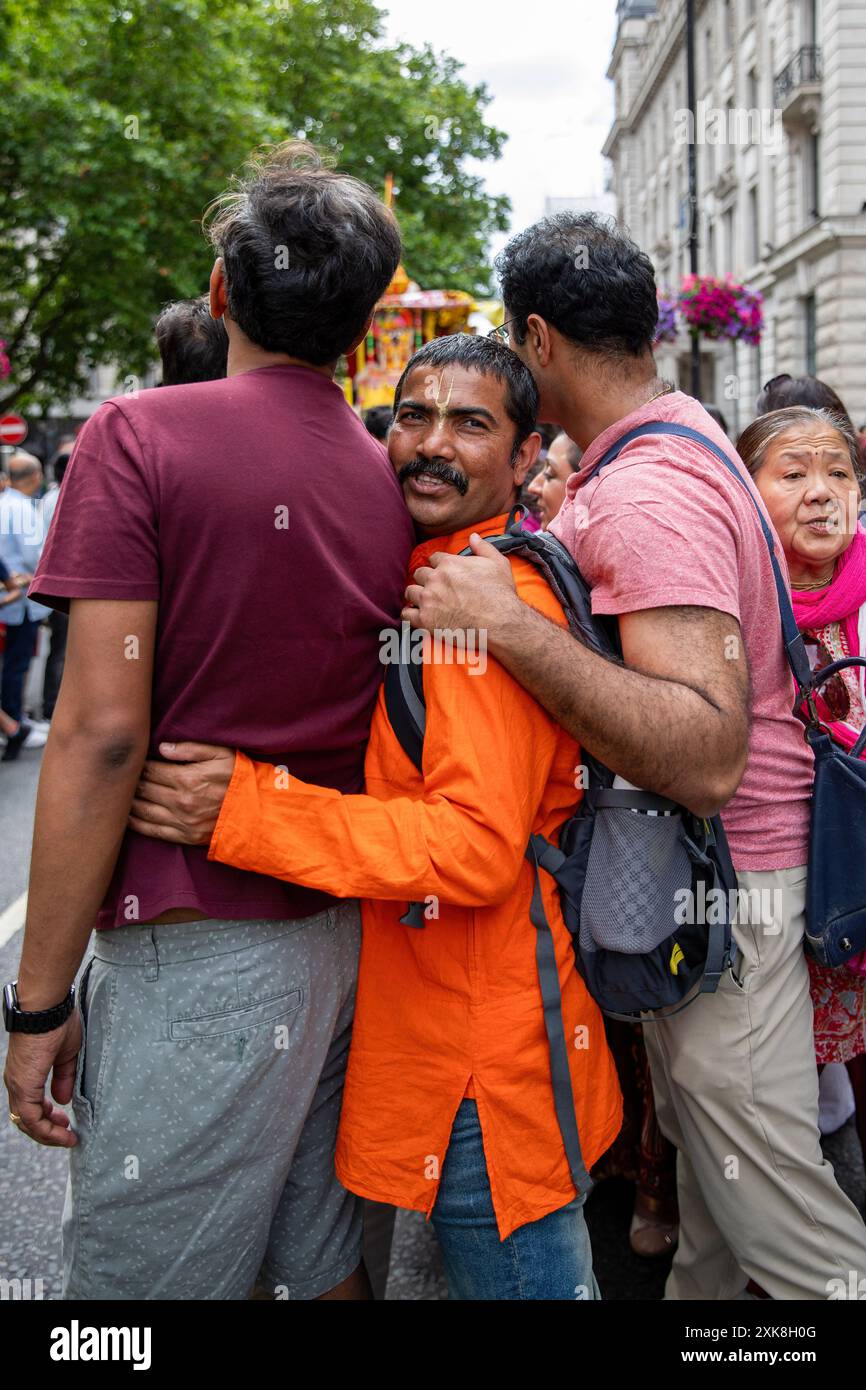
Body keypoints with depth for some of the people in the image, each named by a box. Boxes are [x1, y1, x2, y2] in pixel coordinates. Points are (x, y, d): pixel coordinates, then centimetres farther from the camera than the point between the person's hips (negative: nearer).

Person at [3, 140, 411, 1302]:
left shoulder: (140, 438, -10)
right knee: (326, 1268, 20)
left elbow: (103, 730, -16)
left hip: (199, 947, -6)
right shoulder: (396, 479, 5)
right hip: (350, 932, 6)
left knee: (145, 1279, 7)